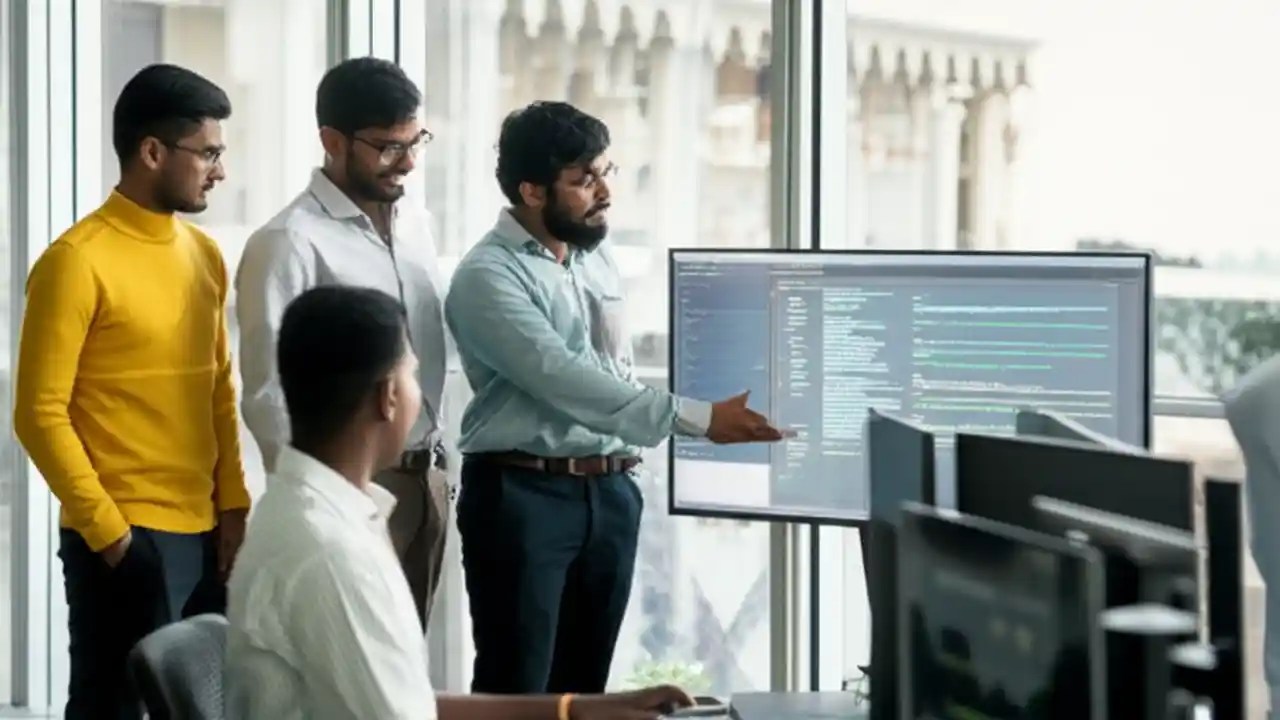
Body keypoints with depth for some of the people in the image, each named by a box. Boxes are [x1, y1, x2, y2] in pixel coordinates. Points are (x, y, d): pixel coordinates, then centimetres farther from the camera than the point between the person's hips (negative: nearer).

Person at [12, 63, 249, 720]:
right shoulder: (78, 260, -10)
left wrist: (233, 506, 7)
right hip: (123, 540, -7)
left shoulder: (205, 255, 12)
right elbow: (41, 414, -11)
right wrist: (106, 528, -13)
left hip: (203, 534, 7)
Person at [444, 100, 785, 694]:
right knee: (517, 689, -7)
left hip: (611, 492, 7)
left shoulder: (598, 260, 12)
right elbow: (565, 380, -23)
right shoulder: (488, 275, -13)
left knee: (584, 685, 10)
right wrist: (697, 419, -28)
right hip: (521, 494, -7)